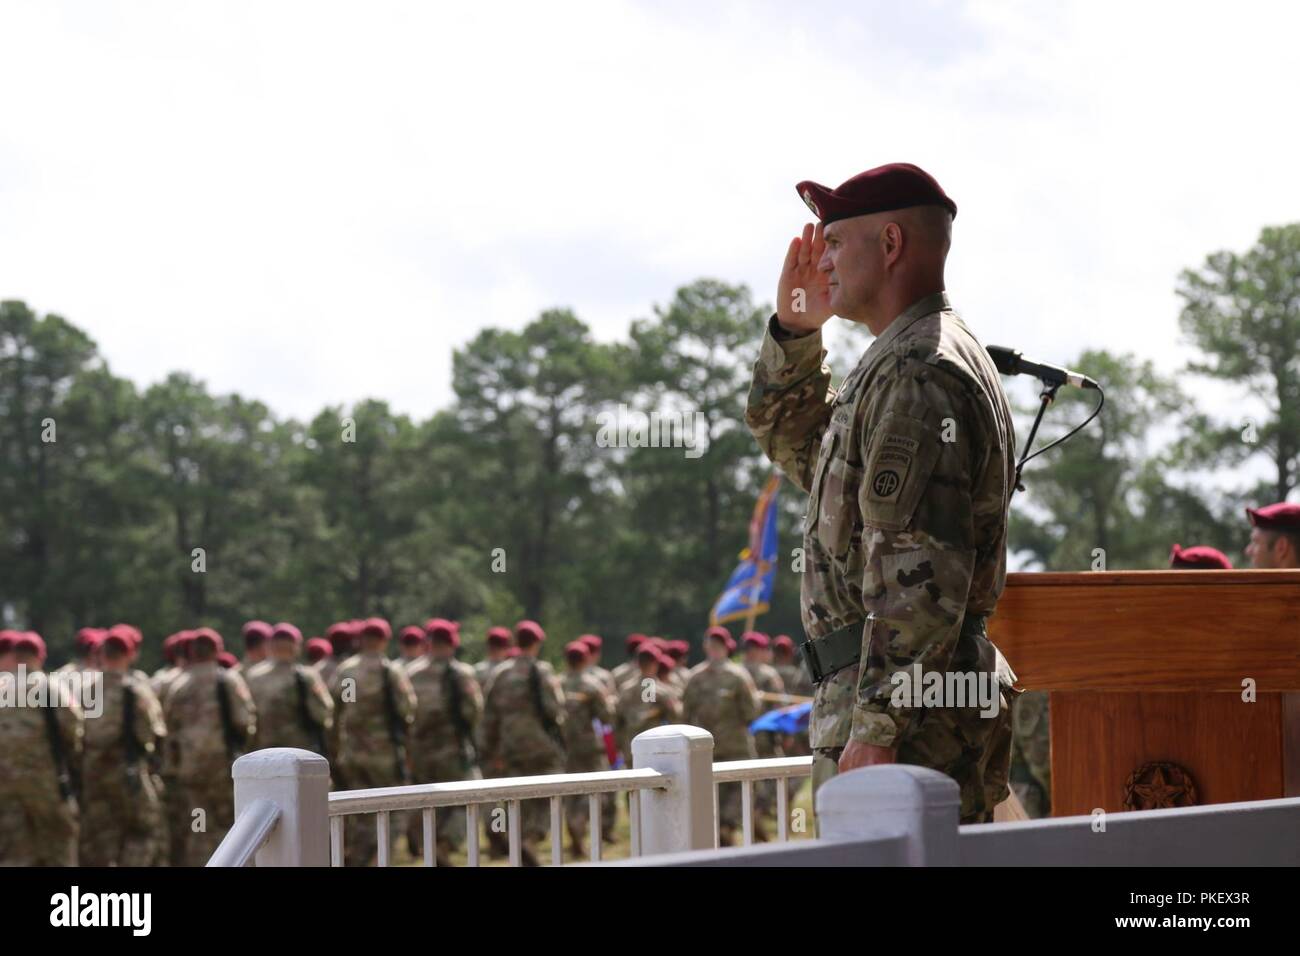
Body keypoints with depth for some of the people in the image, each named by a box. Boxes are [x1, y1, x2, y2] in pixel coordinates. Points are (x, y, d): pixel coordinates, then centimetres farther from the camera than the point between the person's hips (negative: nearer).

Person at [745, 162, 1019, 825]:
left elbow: (920, 574, -23)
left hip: (902, 698, -11)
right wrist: (793, 328, 19)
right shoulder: (929, 357, 20)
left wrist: (876, 730, -25)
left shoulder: (914, 373, -15)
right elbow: (792, 445, 33)